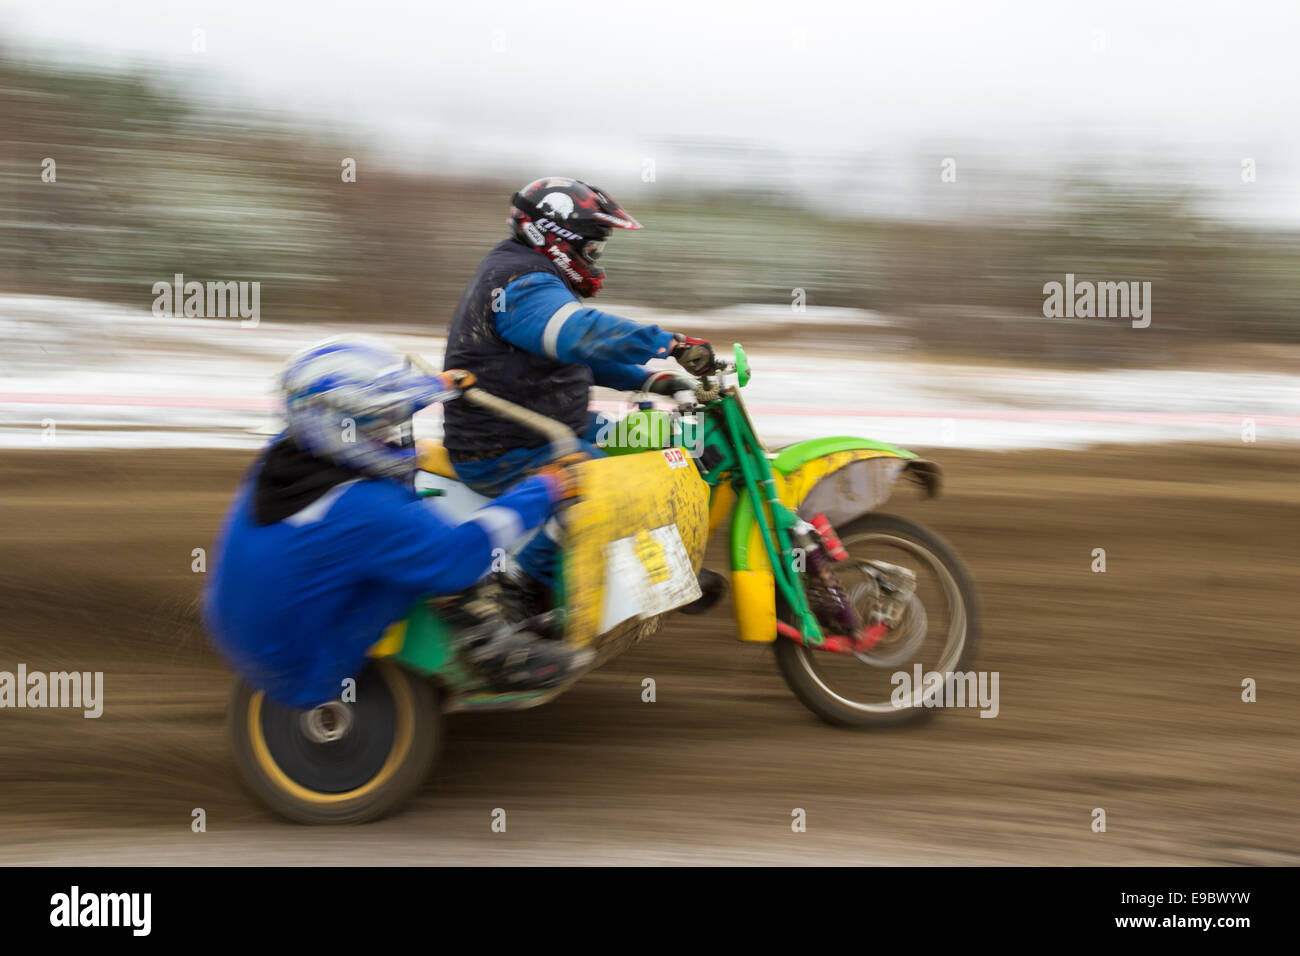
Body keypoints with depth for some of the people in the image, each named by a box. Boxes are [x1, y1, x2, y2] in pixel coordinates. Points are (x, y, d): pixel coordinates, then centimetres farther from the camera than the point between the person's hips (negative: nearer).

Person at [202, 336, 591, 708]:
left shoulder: (281, 453, -5)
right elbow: (457, 558, -26)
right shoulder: (359, 512, -31)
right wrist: (541, 491, -16)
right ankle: (493, 651, -7)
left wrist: (436, 385, 30)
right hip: (303, 678, -9)